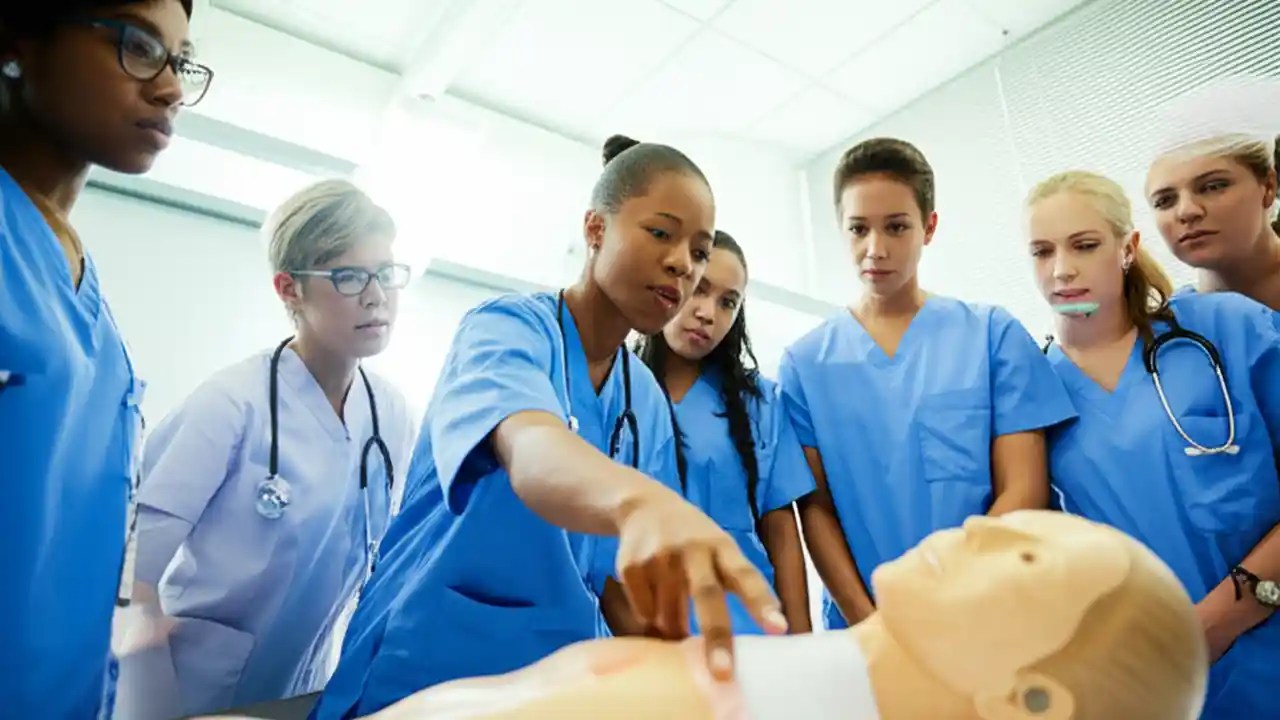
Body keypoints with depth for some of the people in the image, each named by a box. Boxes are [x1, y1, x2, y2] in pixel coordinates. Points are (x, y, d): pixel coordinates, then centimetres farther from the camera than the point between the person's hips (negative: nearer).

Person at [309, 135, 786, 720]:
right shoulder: (508, 326, -13)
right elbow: (530, 453, -35)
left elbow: (617, 573, 5)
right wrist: (638, 502, -54)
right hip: (426, 670, -5)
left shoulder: (649, 403, 5)